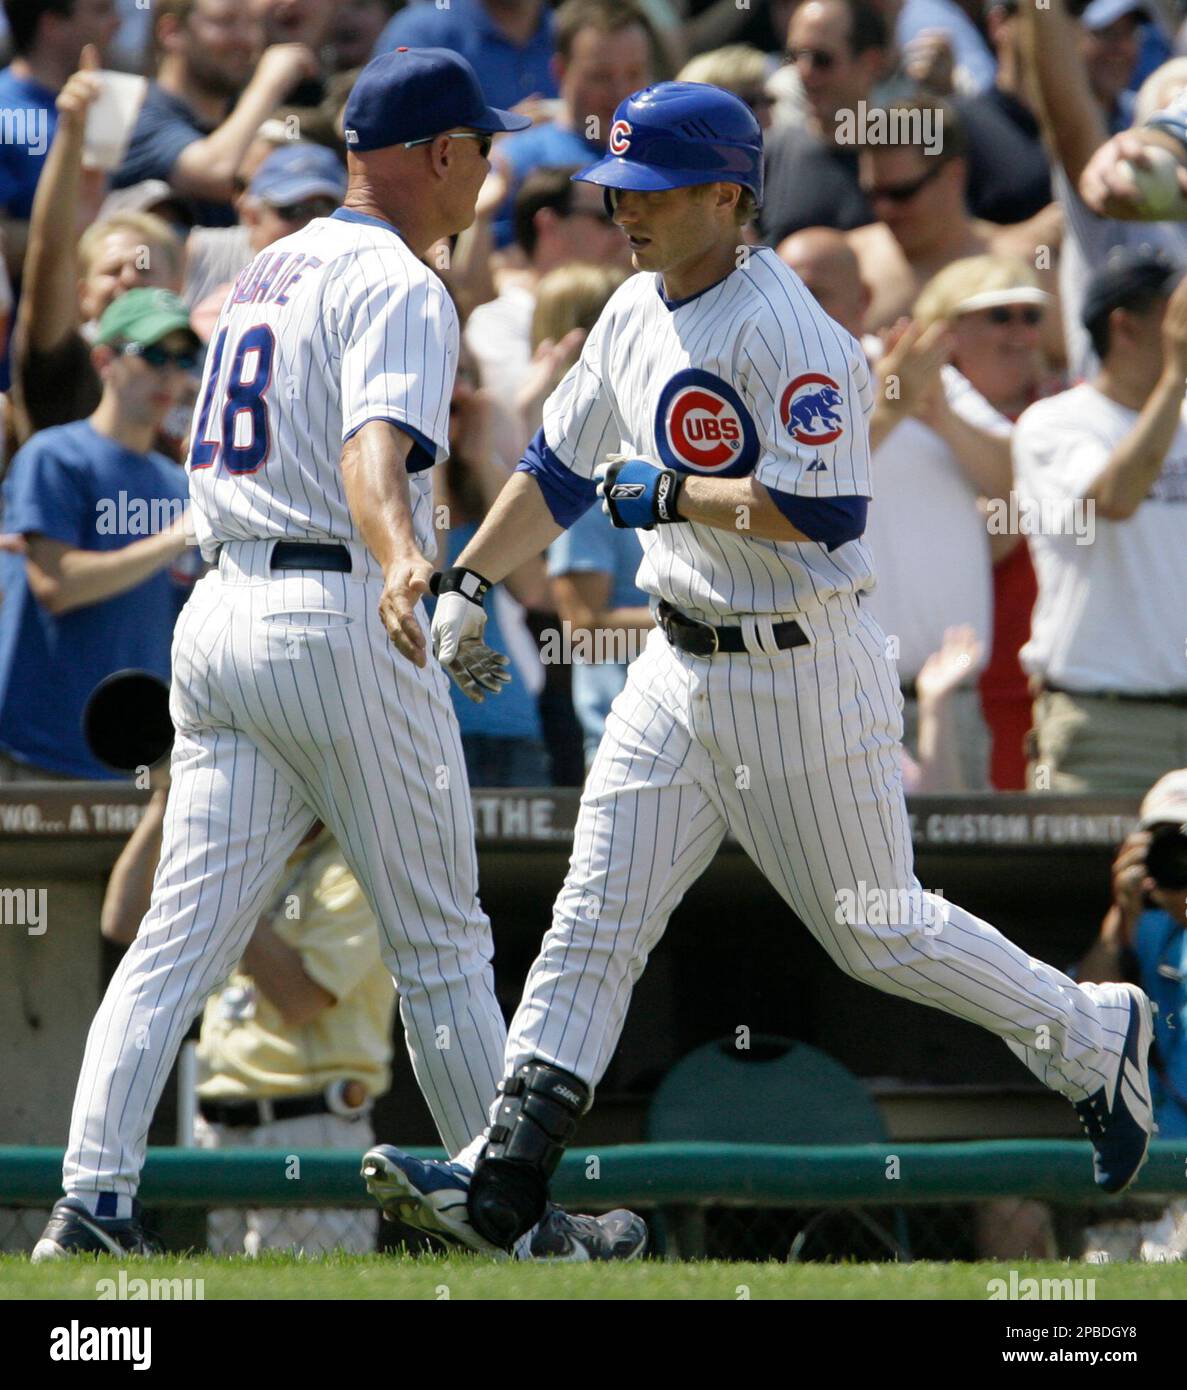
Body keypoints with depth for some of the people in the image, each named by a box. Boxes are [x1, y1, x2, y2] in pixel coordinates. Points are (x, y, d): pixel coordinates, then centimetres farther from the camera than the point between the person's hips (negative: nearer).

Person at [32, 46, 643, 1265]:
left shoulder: (269, 273, 19)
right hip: (340, 627, -8)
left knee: (182, 934, 0)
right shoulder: (396, 286, -9)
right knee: (440, 946, 3)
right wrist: (401, 566, -47)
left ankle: (91, 1201, -12)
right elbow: (376, 447, -28)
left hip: (219, 612, 8)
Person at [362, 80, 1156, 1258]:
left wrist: (670, 494, -20)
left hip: (804, 674, -8)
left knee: (875, 931, 4)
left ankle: (1095, 1038, 26)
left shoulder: (782, 331, -20)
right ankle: (502, 1181, -4)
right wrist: (465, 585, 13)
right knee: (593, 922, 0)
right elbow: (559, 467, 19)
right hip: (681, 666, 8)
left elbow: (824, 509, -27)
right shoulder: (635, 316, 8)